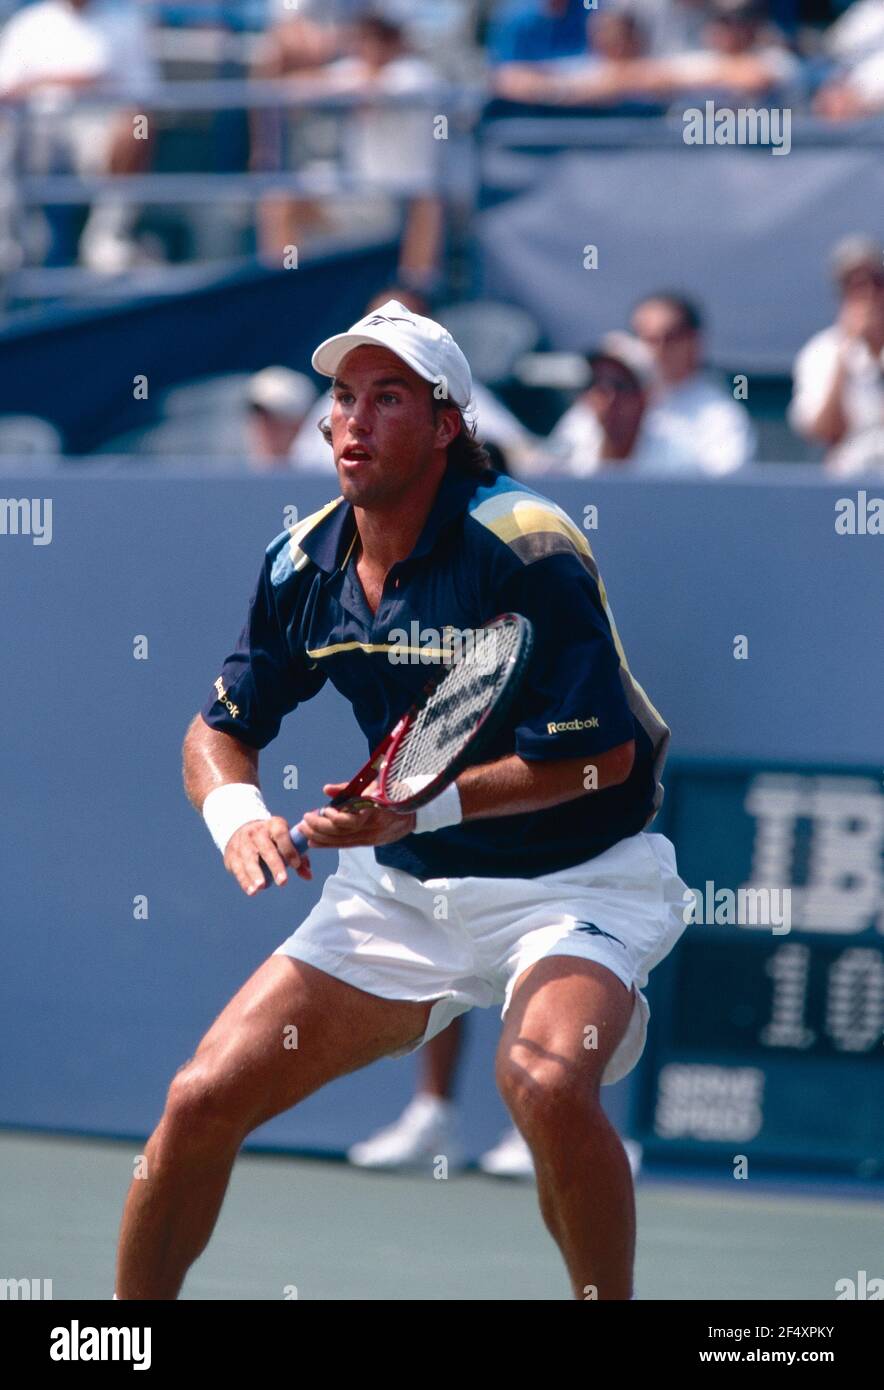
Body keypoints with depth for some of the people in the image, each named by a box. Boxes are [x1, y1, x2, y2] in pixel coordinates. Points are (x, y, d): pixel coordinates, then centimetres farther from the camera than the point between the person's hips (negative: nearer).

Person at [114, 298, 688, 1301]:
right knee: (201, 1102, -4)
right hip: (398, 884, 5)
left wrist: (421, 809, -28)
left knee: (544, 1082, -35)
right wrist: (235, 814, -15)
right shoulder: (303, 564, -2)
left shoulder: (525, 547, -19)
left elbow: (600, 754, -21)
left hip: (574, 877, -5)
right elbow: (220, 728, 8)